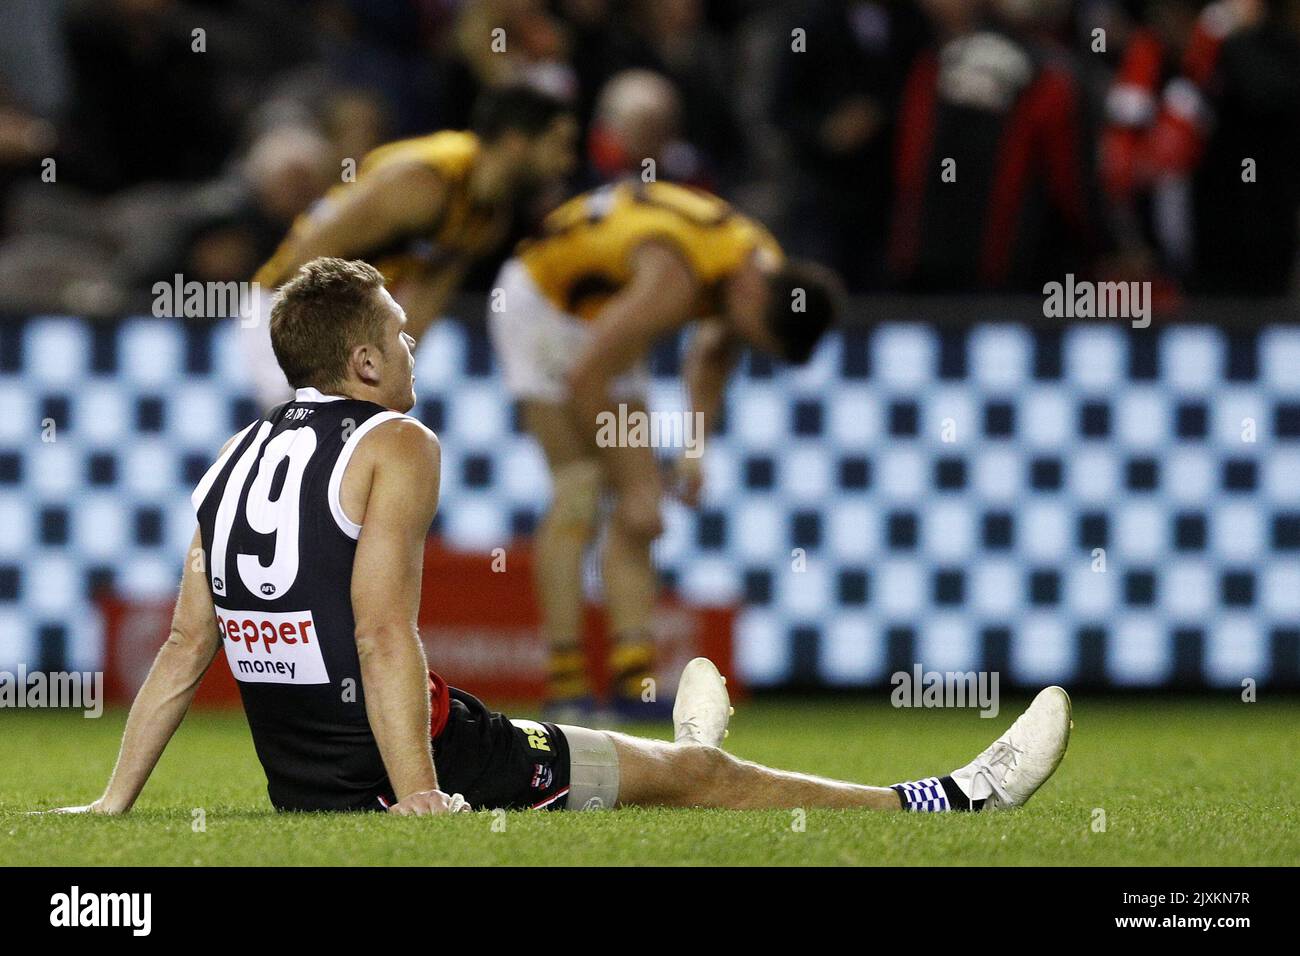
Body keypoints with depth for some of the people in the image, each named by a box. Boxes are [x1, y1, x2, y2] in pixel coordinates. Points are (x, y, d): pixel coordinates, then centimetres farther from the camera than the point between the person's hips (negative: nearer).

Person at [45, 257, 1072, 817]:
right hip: (408, 765, -7)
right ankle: (948, 803, 14)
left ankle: (683, 752, 64)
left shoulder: (231, 465, 11)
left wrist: (114, 804, 14)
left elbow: (185, 651, 10)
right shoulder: (396, 446, -10)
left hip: (302, 792, 7)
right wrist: (419, 801, -25)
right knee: (696, 774, 5)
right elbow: (383, 634, -21)